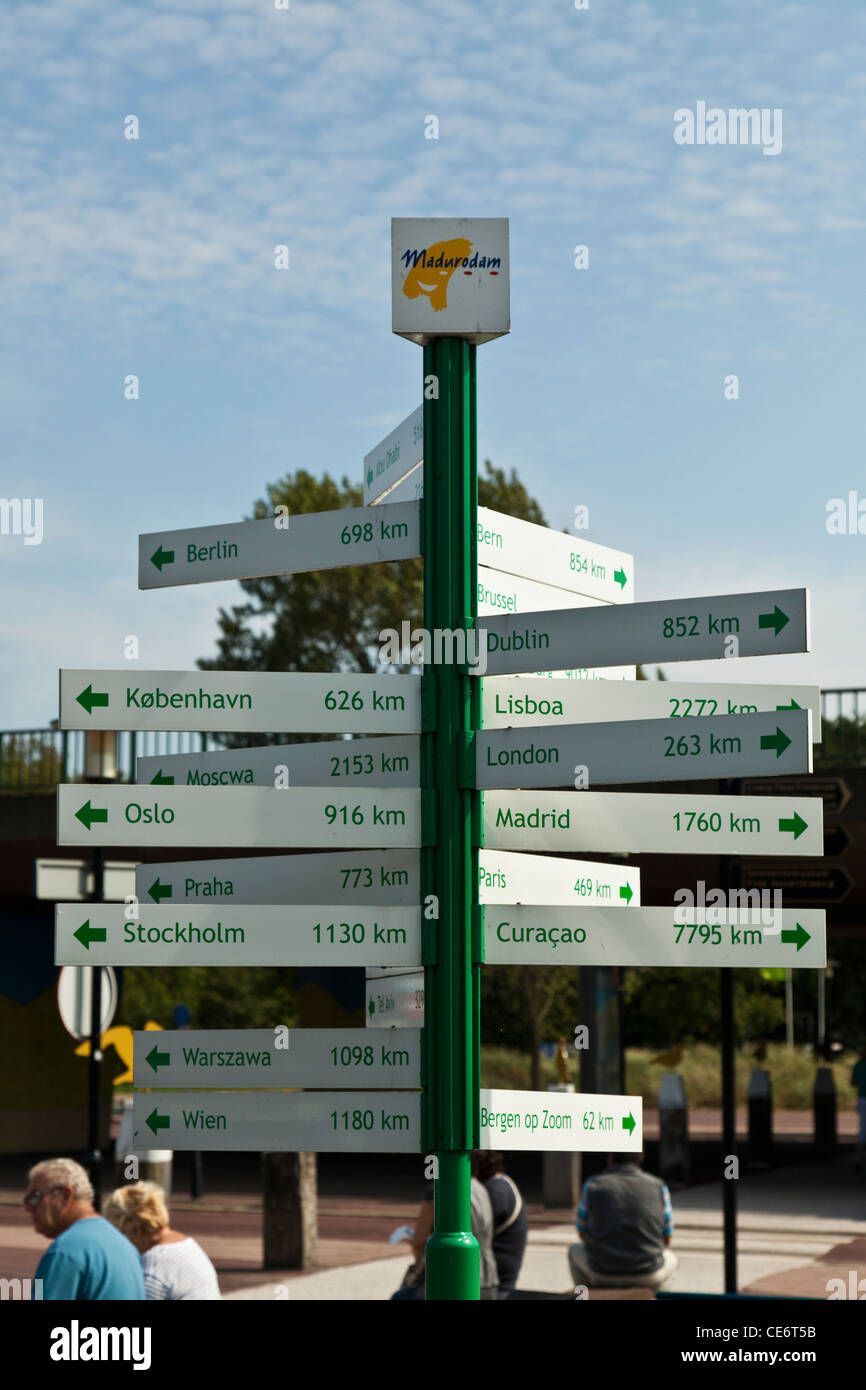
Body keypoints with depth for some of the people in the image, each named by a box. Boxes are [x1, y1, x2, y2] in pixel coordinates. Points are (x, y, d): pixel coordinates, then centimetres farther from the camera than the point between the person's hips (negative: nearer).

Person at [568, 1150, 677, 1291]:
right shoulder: (658, 1187, 3)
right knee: (670, 1258, 35)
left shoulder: (593, 1186, 1)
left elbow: (583, 1234, 14)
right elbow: (666, 1240, 12)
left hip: (603, 1274, 0)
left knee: (575, 1251, 33)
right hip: (647, 1277, 0)